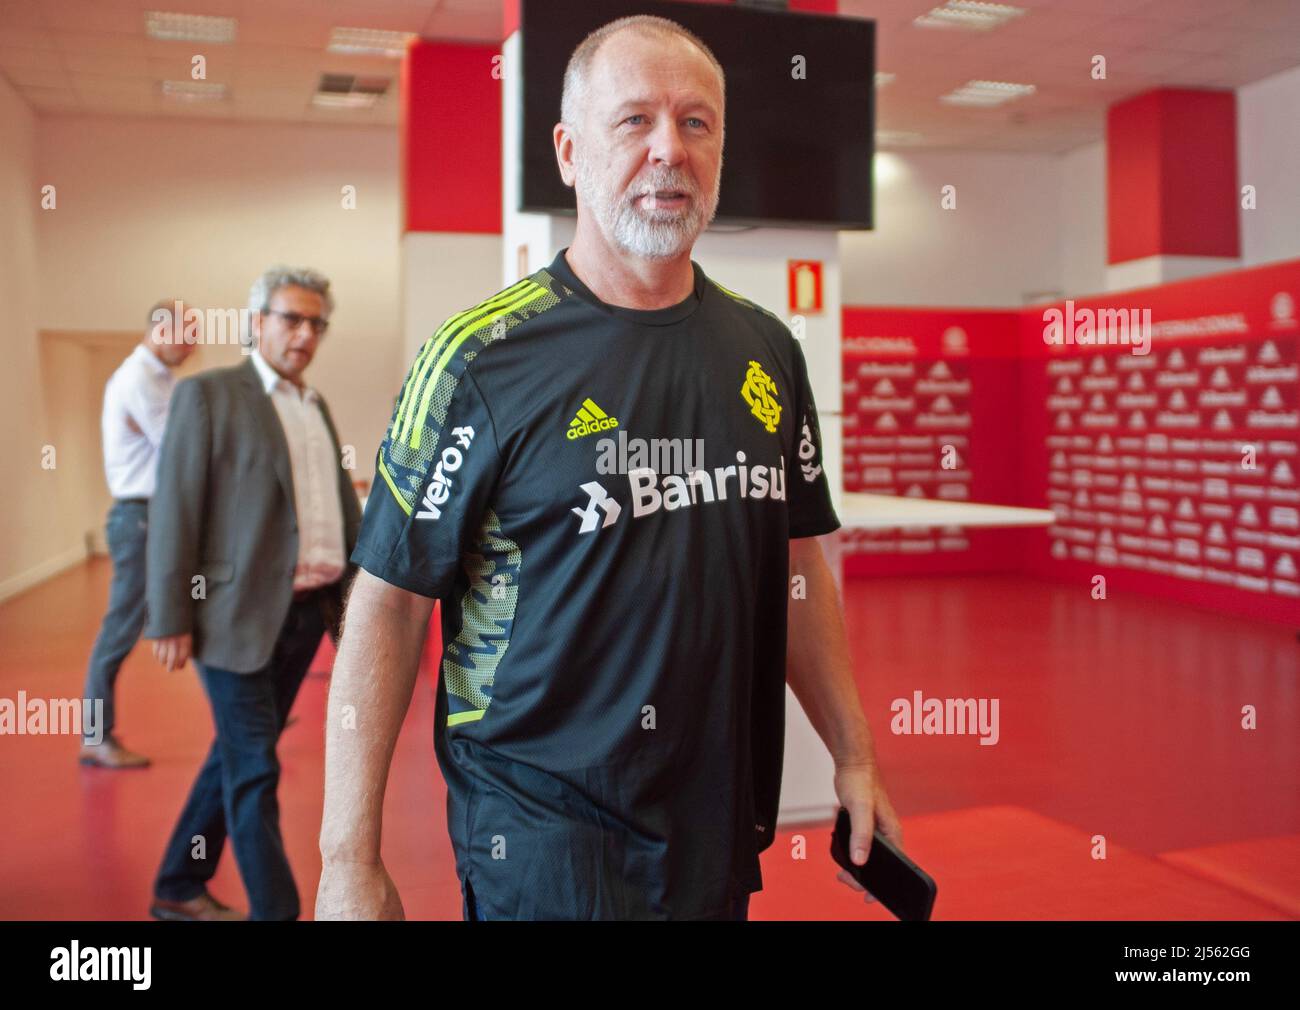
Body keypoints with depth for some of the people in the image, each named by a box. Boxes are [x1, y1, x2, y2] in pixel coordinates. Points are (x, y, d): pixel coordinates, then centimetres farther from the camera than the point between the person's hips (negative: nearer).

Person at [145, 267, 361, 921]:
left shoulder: (317, 406, 15)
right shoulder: (208, 394, -6)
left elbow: (344, 507, 17)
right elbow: (175, 510, -10)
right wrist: (170, 619, -13)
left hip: (308, 612, 7)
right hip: (239, 613, -7)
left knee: (237, 756, 17)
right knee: (254, 769, -1)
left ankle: (180, 889, 33)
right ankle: (274, 908, 10)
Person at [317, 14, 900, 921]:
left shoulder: (766, 350, 3)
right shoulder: (479, 358, -12)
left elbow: (797, 566, 11)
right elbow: (389, 604, -12)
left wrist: (854, 756, 11)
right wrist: (350, 861, -12)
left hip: (723, 824, 6)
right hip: (541, 832, -5)